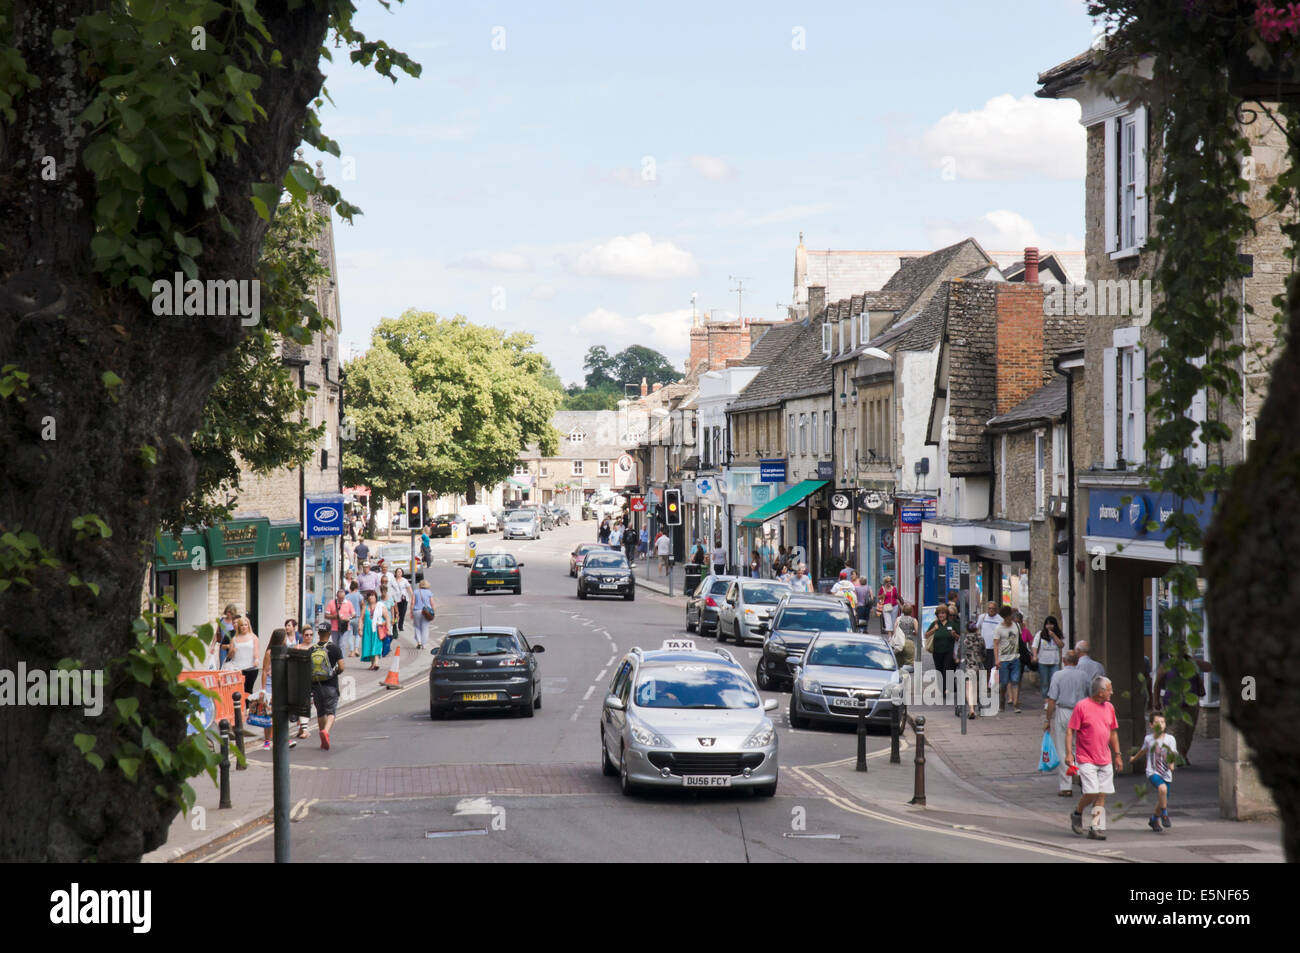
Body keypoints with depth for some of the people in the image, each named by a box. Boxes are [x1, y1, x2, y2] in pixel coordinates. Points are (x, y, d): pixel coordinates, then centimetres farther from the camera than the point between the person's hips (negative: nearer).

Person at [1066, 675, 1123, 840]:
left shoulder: (1109, 707, 11)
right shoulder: (1082, 706, -8)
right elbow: (1070, 730, -7)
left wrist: (1117, 755, 18)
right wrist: (1069, 754, -14)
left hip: (1105, 760, 6)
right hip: (1086, 759, -6)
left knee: (1102, 795, 1)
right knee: (1091, 792, -13)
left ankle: (1096, 828, 5)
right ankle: (1077, 814, 14)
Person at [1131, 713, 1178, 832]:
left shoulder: (1170, 739, -3)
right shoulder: (1148, 739, 1)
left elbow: (1172, 756, -3)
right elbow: (1143, 750, 21)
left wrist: (1171, 764, -26)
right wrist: (1134, 758, 39)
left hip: (1166, 774, 2)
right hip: (1153, 772, -2)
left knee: (1162, 801, 9)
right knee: (1162, 788, -31)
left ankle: (1154, 820, 36)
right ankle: (1164, 814, -13)